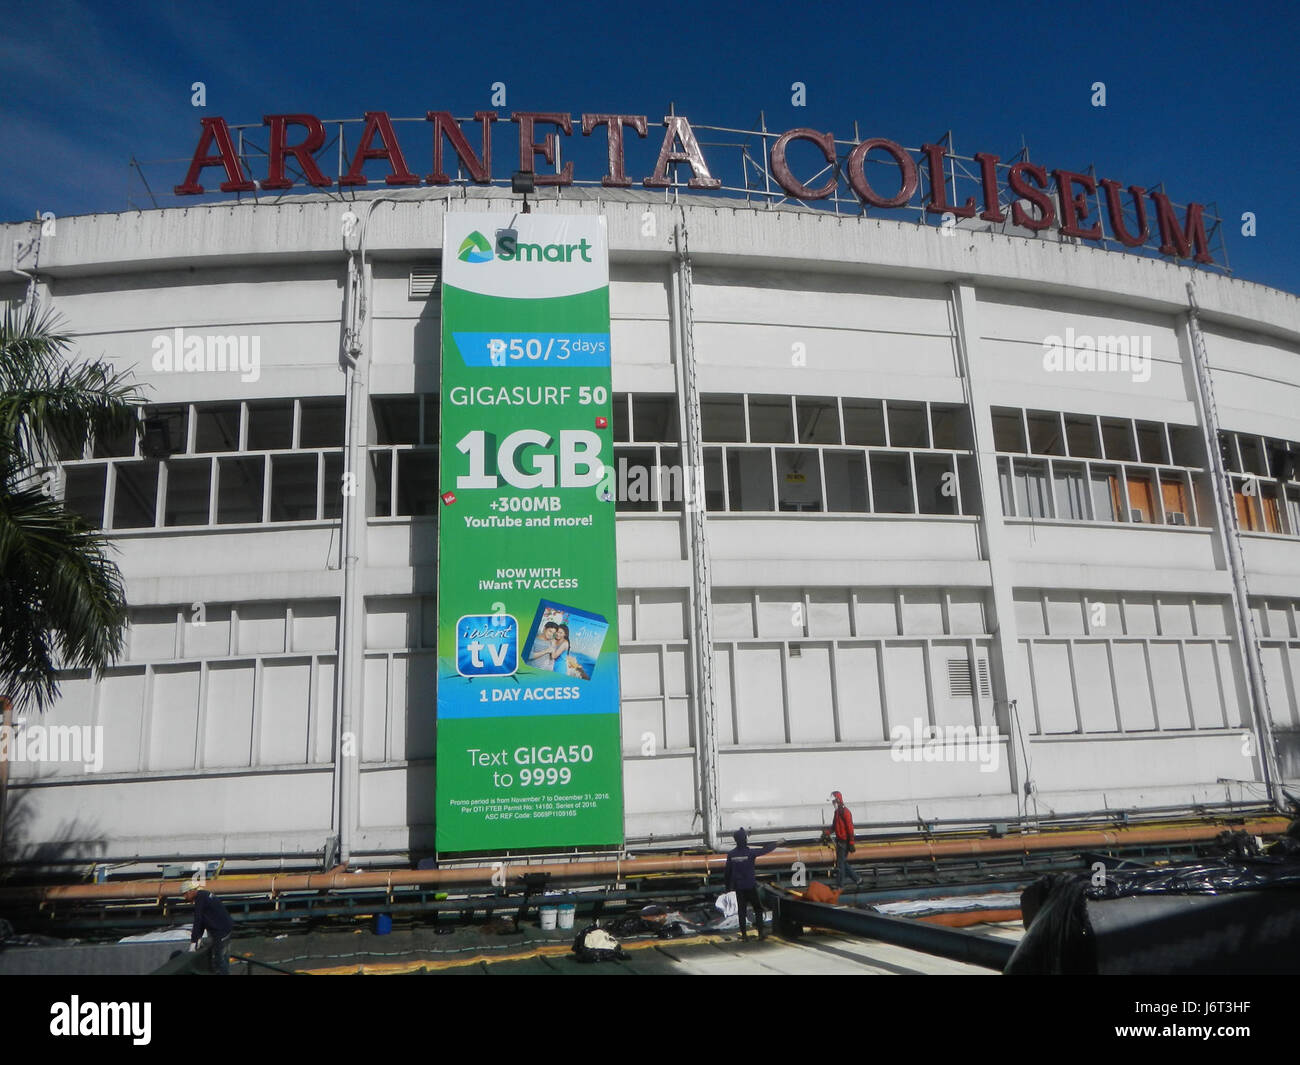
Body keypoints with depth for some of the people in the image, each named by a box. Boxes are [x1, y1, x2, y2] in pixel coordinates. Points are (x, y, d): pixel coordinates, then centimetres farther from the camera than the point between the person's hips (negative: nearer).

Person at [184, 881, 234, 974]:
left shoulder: (200, 898, -15)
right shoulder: (205, 894, 15)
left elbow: (198, 921, -16)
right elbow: (202, 920, 17)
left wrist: (194, 941, -12)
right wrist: (199, 937, 14)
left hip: (221, 931, -10)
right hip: (227, 928, 10)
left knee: (218, 960, -5)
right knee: (224, 959, 18)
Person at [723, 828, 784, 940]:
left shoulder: (731, 854, -4)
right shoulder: (750, 852, -14)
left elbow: (727, 872, 2)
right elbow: (765, 850, -1)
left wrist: (728, 886, 14)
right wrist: (777, 844, 14)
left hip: (738, 888, 3)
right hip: (750, 886, -3)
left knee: (741, 910, 10)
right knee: (758, 909, 9)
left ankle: (743, 934, 12)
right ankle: (760, 933, 7)